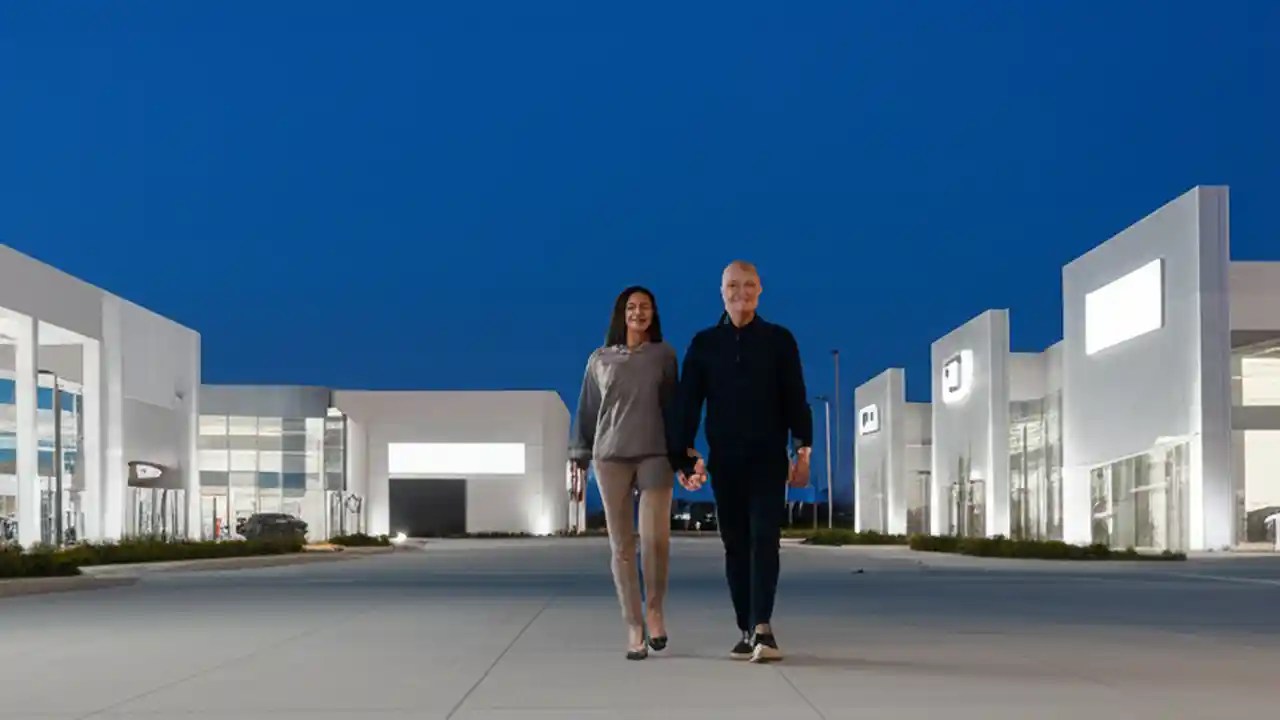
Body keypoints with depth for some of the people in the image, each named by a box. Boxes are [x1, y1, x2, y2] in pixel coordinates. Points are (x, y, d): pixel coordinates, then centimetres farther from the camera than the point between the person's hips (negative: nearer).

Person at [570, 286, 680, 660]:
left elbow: (673, 405, 9)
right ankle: (634, 628, 2)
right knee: (622, 545, -3)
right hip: (610, 456, 1)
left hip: (655, 454, -1)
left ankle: (654, 609, 8)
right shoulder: (600, 360, 10)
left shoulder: (664, 355, 8)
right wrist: (580, 458, 7)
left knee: (655, 538, -15)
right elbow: (588, 410, 12)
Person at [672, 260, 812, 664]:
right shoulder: (704, 344, 7)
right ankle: (749, 631, 7)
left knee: (764, 539, -12)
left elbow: (796, 400, 2)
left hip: (768, 458, -2)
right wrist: (683, 457, -3)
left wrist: (802, 451, -5)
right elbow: (688, 404, 4)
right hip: (724, 460, 2)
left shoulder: (779, 340, 3)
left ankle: (762, 628, -19)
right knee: (736, 544, 3)